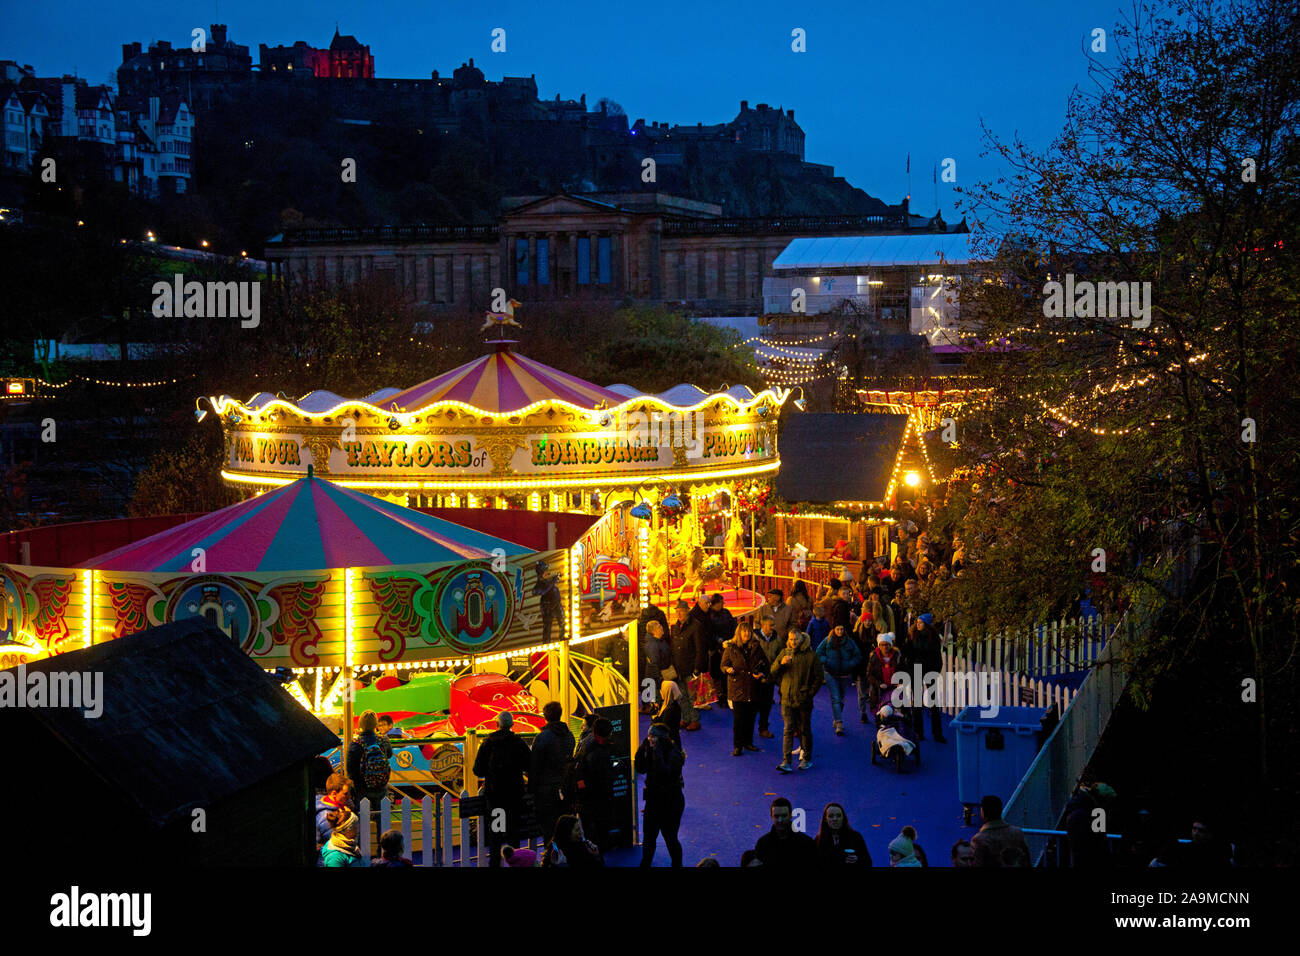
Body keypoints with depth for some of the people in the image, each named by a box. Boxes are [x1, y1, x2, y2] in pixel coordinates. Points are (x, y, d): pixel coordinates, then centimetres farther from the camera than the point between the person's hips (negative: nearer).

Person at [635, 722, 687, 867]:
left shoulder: (674, 753, -21)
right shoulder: (650, 749, 0)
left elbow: (664, 773, -34)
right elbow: (640, 768, -2)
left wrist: (657, 751, -33)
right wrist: (643, 748, -12)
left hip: (671, 802, -7)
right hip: (653, 799, 7)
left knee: (670, 838, 6)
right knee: (649, 837, 17)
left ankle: (677, 864, 24)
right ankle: (645, 864, 32)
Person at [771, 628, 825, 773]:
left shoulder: (811, 656, -3)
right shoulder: (785, 653, 8)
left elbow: (819, 678, 1)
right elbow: (773, 672, 9)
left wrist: (810, 694, -5)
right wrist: (781, 663, -11)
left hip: (804, 701, -2)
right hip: (787, 700, 2)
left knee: (804, 730, 8)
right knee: (788, 730, -4)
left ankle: (807, 758, 21)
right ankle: (786, 761, -9)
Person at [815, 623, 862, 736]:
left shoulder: (849, 642, -1)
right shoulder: (827, 641, -2)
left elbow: (858, 657, 3)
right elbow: (818, 653, 5)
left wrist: (850, 664, -13)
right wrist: (826, 662, -11)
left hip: (845, 675, 2)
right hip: (831, 674, -2)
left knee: (841, 698, 14)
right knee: (835, 698, -12)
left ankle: (836, 719, 34)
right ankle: (839, 724, -17)